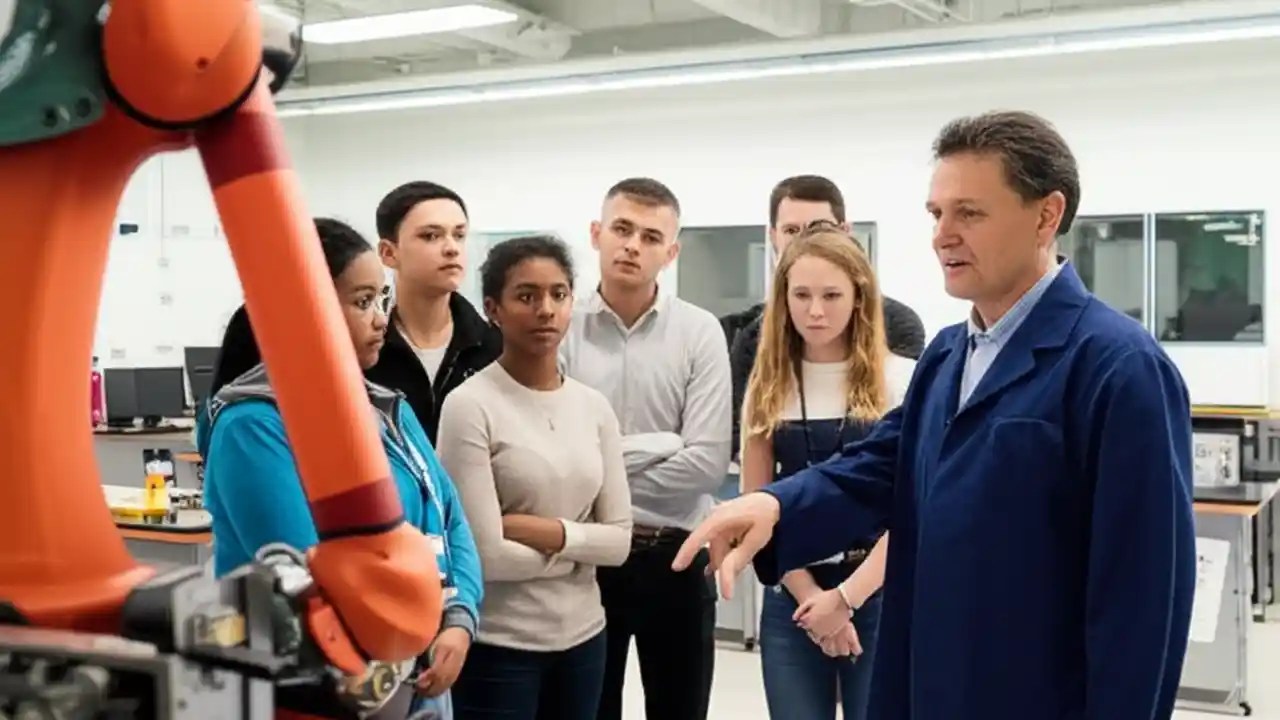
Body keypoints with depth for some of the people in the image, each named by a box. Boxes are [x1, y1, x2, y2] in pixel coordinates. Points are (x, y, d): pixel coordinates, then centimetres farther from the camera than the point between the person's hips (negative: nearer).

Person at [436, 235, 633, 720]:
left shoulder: (594, 407, 4)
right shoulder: (470, 406, -13)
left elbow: (618, 540, 0)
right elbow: (484, 555, -17)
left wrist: (538, 530, -14)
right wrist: (574, 548, -5)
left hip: (582, 637, 5)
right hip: (497, 646, -5)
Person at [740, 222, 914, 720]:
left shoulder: (900, 381, -5)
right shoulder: (768, 386, 5)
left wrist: (844, 598, -12)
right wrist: (809, 597, -7)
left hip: (878, 596, -2)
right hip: (792, 600, 2)